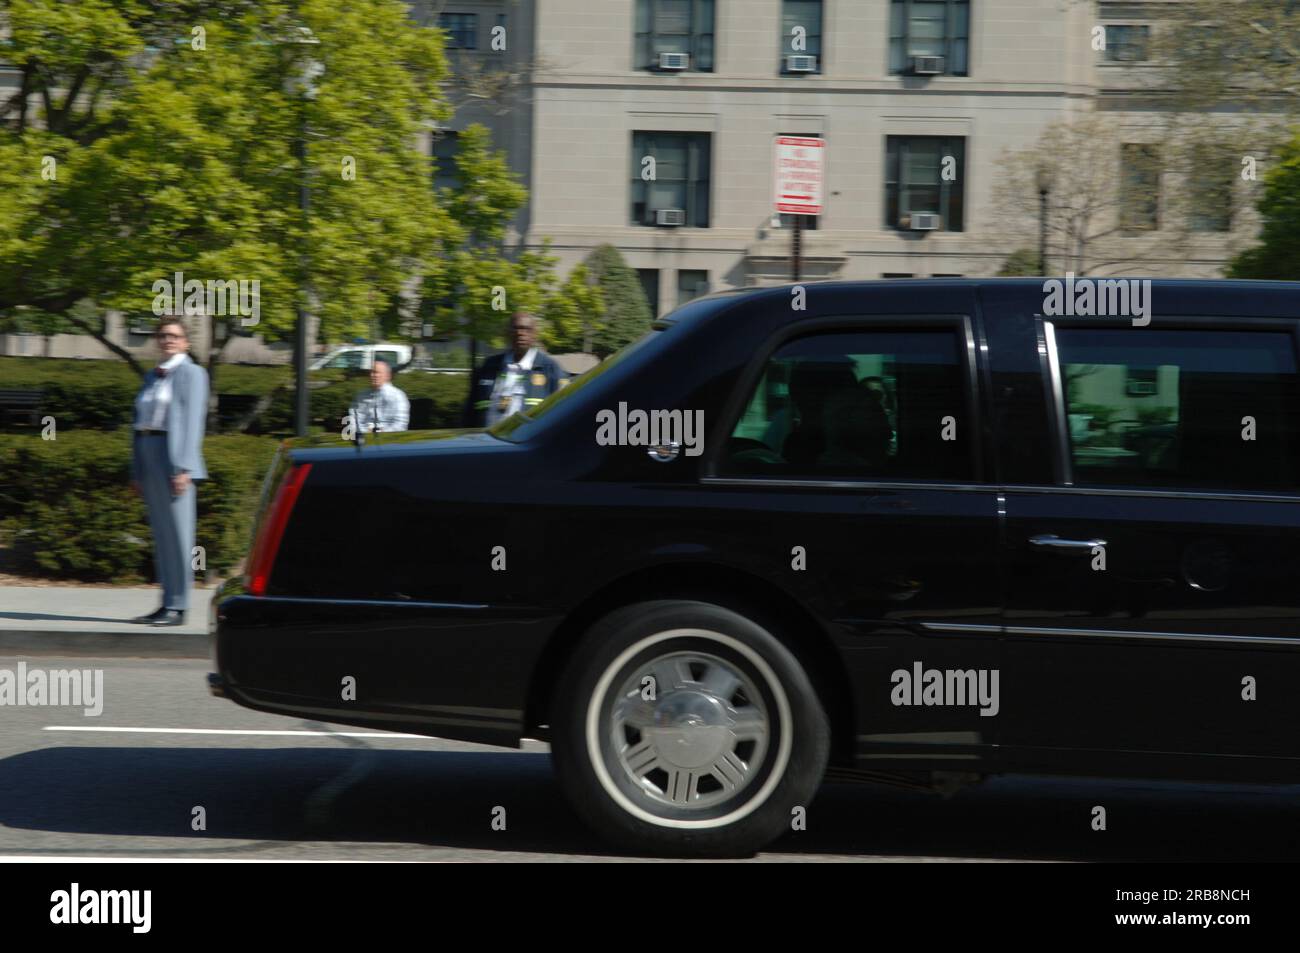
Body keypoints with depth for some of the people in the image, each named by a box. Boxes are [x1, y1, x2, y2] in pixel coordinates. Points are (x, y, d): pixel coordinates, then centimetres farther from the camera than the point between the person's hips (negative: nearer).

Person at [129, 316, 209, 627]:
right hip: (147, 455, 8)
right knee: (161, 534, 8)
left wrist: (183, 468, -18)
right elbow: (140, 423, 19)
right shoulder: (152, 376, 19)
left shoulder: (192, 373, -2)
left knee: (178, 533, -6)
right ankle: (167, 603, 12)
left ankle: (177, 607, -6)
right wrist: (136, 471, 14)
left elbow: (193, 422, -10)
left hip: (174, 458, -8)